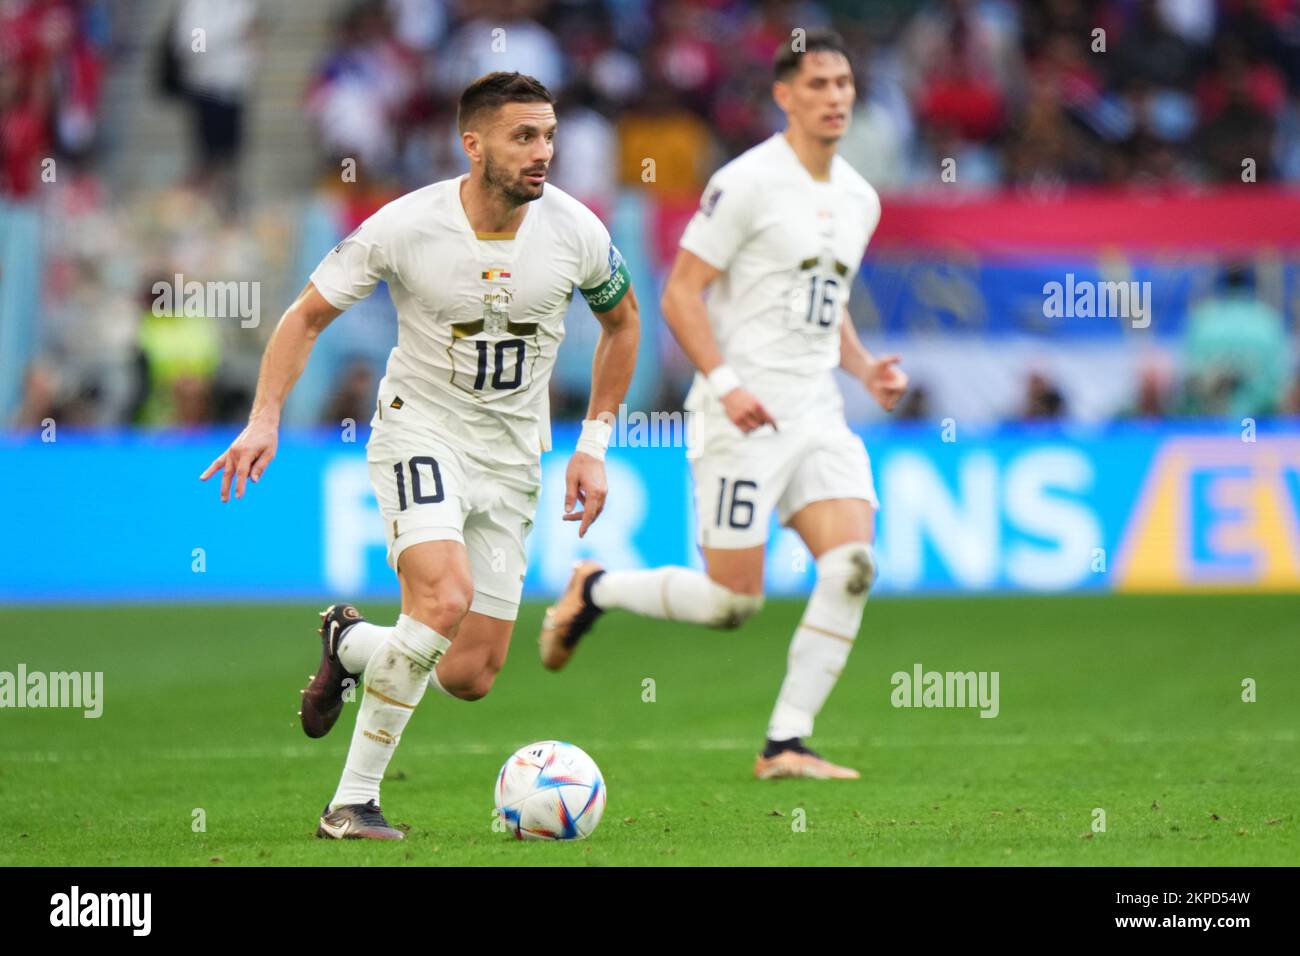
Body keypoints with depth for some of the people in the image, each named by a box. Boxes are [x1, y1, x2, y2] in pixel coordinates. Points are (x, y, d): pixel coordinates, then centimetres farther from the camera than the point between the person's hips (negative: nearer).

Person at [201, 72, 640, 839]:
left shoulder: (575, 232, -9)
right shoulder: (405, 228, -16)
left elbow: (621, 321, 11)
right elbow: (309, 315, -3)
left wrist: (593, 446, 7)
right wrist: (266, 418, -15)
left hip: (512, 453, 4)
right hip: (421, 427, -4)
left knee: (470, 678, -2)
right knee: (445, 596, -31)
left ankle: (350, 645, 31)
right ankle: (353, 800, -16)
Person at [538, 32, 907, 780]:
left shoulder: (859, 199, 13)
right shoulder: (747, 184, -10)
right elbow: (681, 291, -10)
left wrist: (866, 367, 7)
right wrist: (725, 384, -20)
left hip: (818, 410, 7)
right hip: (744, 413, -7)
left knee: (853, 564, -13)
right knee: (733, 602, -7)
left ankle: (787, 745, -6)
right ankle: (595, 591, 21)